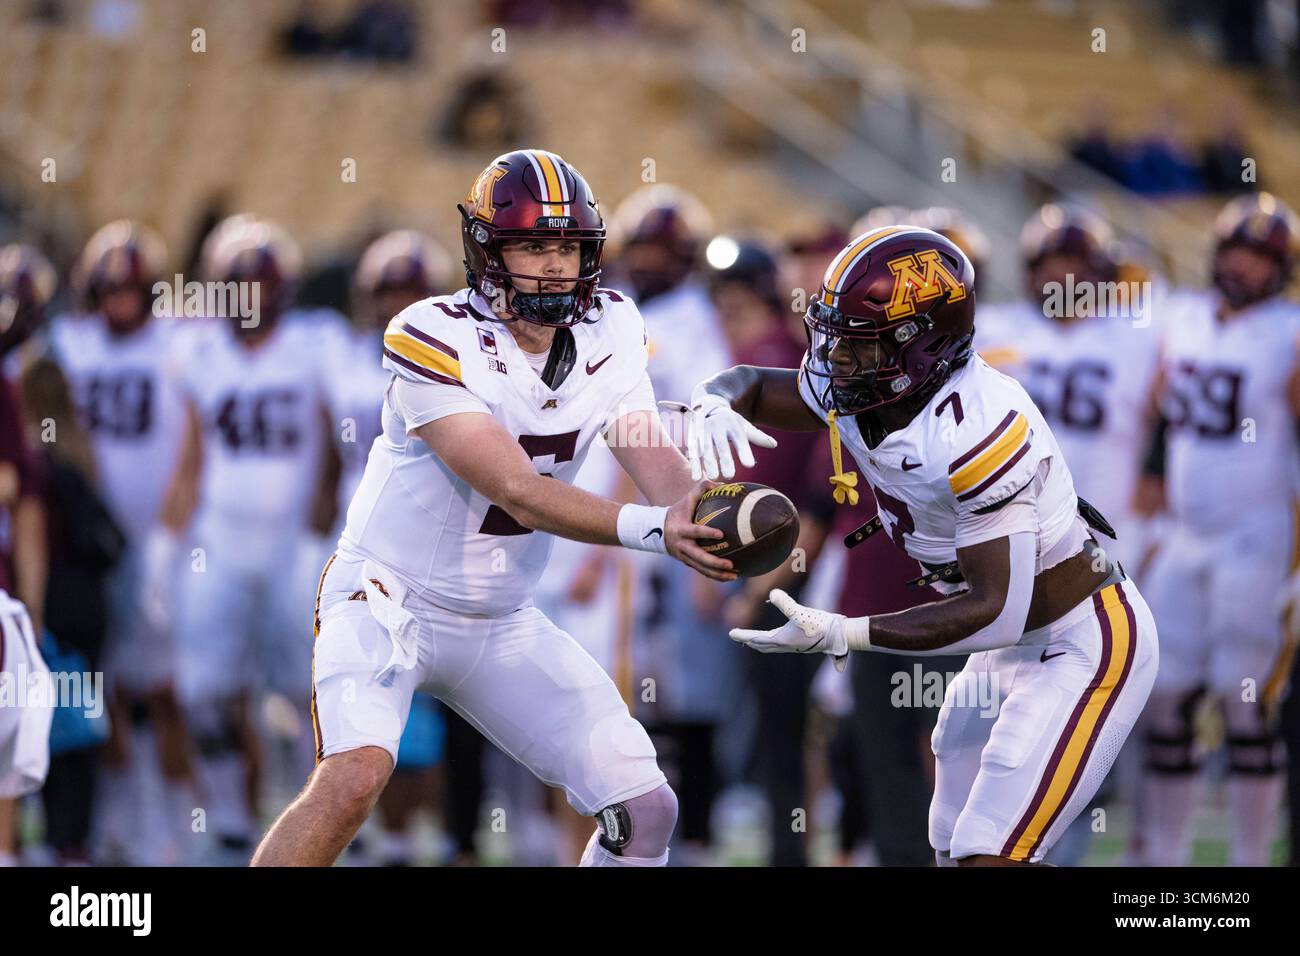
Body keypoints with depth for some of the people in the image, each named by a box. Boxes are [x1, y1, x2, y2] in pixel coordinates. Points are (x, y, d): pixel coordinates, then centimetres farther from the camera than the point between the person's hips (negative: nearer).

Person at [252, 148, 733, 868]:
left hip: (503, 624, 7)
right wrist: (650, 528, -44)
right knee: (354, 777, -31)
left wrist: (701, 518, -36)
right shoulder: (434, 341, -23)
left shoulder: (608, 331, -2)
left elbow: (656, 464, -12)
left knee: (646, 810, 0)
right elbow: (518, 494, -30)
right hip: (388, 598, -6)